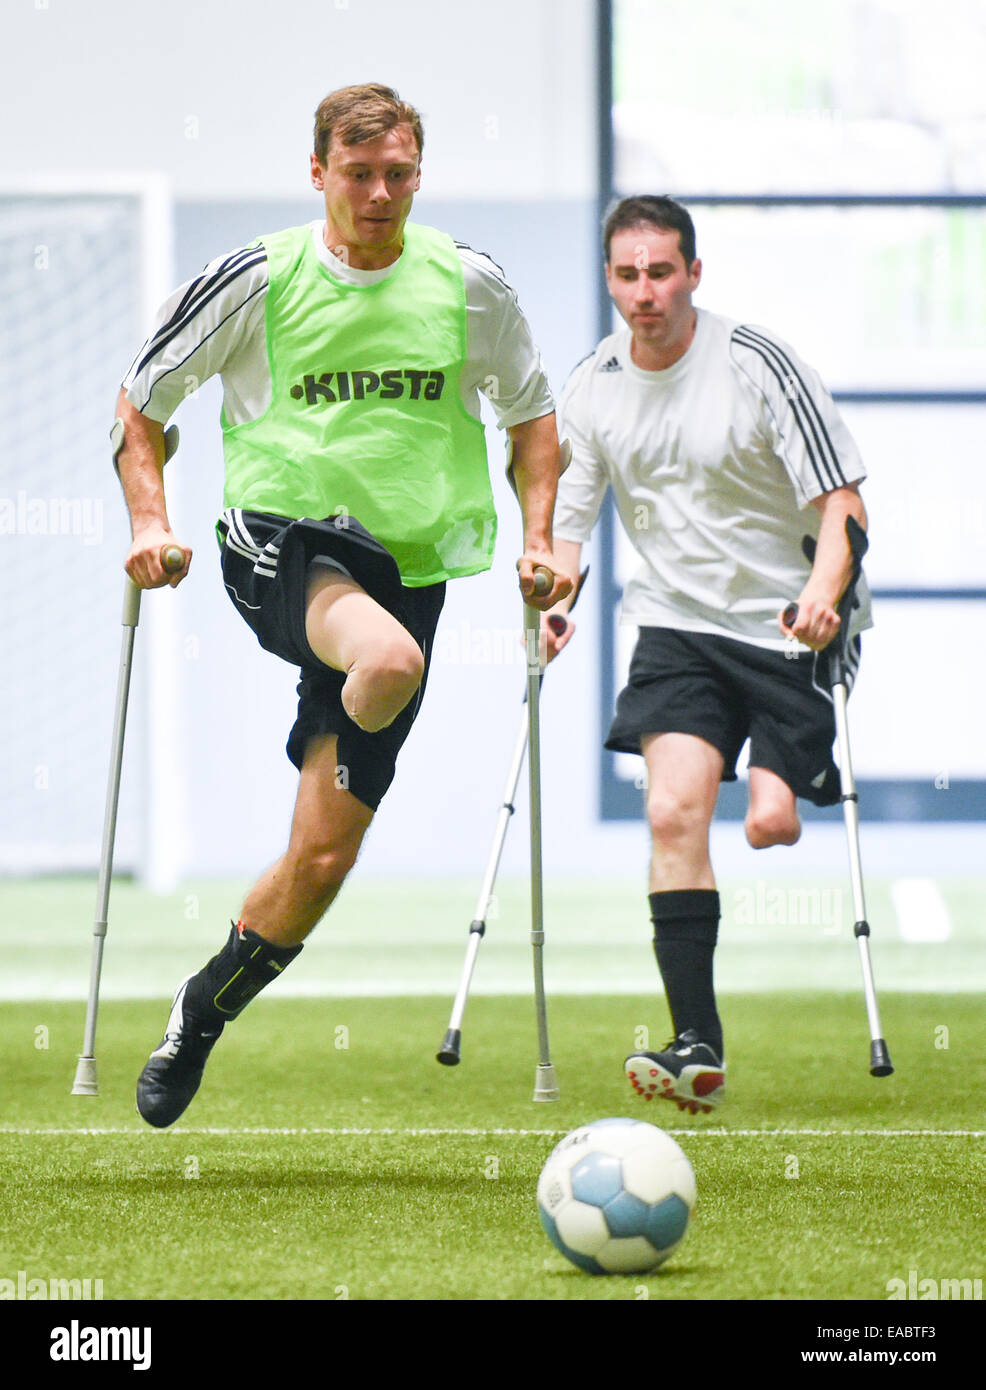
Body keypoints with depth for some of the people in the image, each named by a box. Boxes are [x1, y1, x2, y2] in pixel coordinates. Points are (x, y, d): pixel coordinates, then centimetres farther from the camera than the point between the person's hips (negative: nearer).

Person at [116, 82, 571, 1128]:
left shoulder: (467, 285, 4)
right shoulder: (258, 280, -2)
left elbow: (531, 412, 20)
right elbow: (141, 401, 10)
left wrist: (539, 537, 8)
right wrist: (151, 521, -4)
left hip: (407, 563, 3)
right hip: (281, 541, -3)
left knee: (323, 857, 1)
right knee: (388, 661, -42)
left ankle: (200, 1014, 23)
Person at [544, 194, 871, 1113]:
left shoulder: (759, 365, -13)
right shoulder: (591, 389, 1)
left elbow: (840, 500, -12)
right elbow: (565, 519, 8)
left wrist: (823, 593, -29)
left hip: (787, 629, -3)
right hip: (676, 626, 3)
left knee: (770, 825, -11)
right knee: (674, 811, -17)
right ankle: (697, 1047, -18)